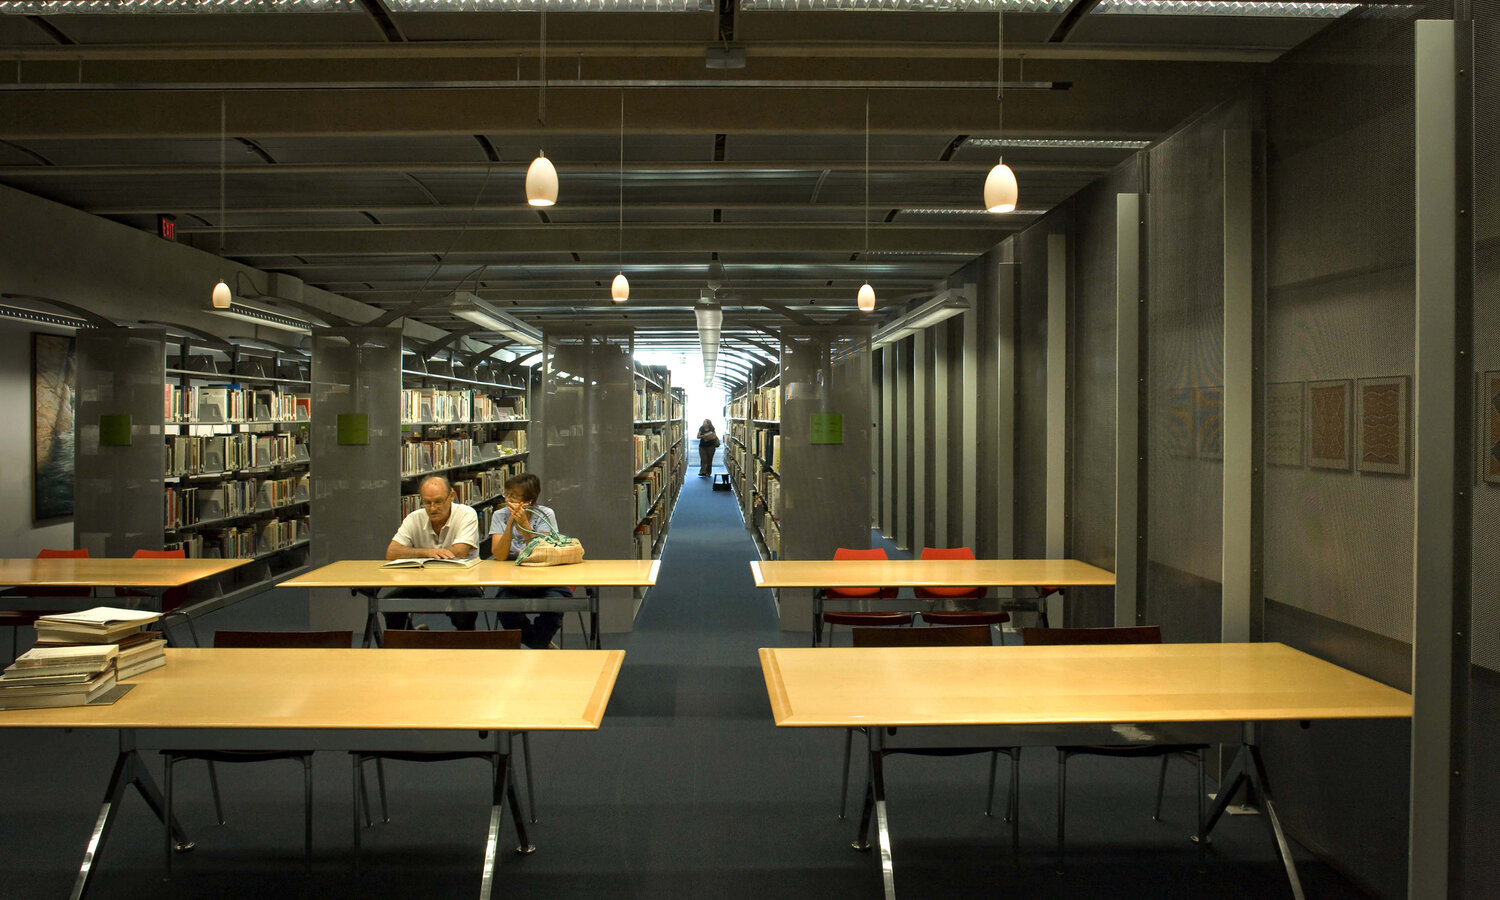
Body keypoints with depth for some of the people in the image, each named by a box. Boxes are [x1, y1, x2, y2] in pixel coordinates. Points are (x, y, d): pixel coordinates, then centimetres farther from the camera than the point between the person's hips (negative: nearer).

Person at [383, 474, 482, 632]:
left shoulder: (466, 514, -10)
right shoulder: (414, 519, 0)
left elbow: (459, 553, -22)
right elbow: (391, 553, -10)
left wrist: (415, 554, -12)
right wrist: (426, 552, -26)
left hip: (462, 583, -3)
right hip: (424, 586, 4)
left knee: (467, 596, -36)